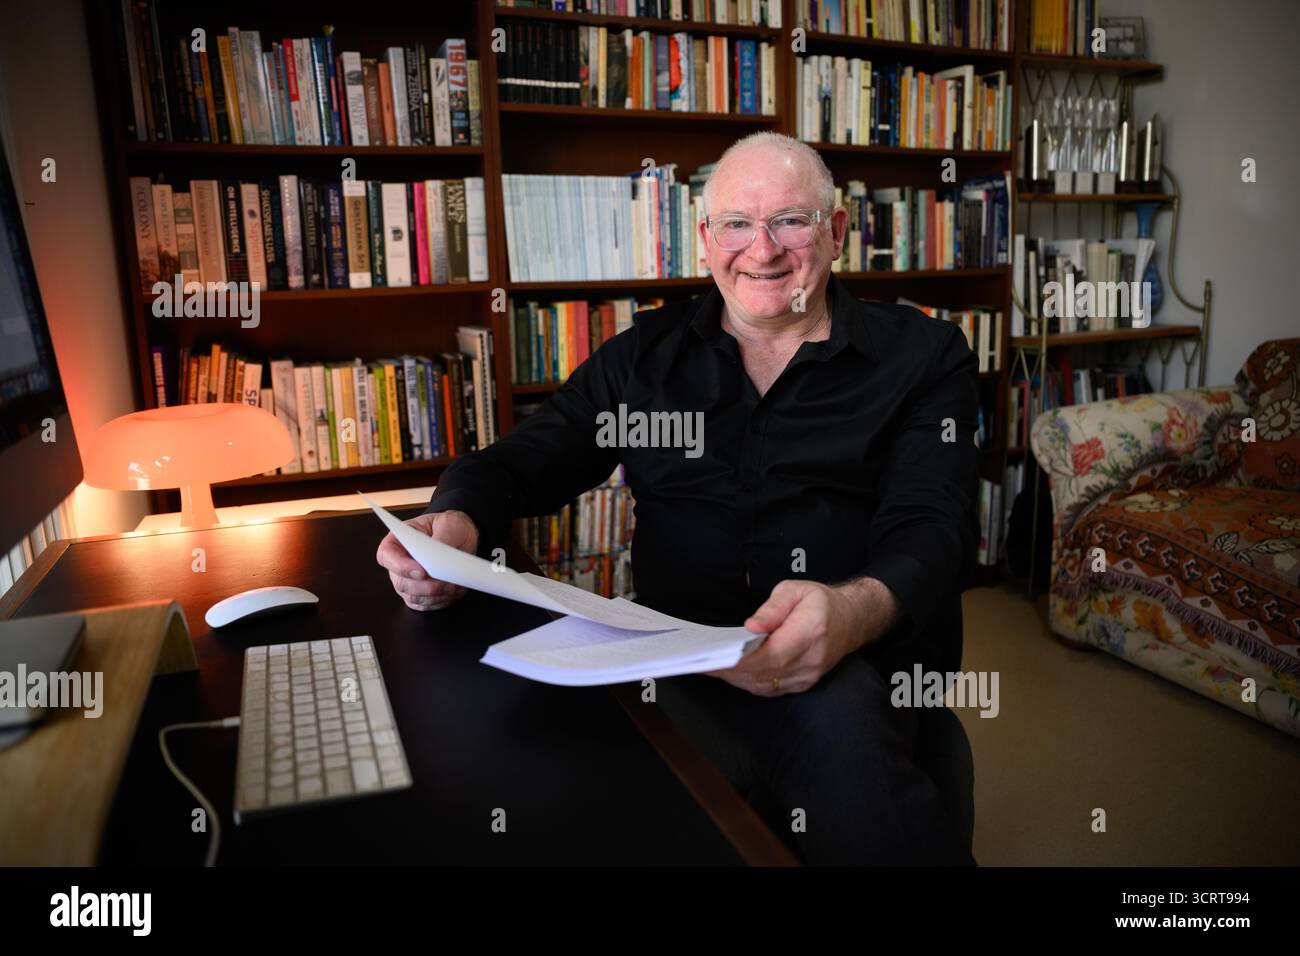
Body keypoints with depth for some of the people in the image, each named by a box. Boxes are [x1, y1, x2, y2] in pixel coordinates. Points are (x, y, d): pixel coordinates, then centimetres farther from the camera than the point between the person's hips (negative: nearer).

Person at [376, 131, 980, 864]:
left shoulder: (925, 357, 7)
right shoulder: (646, 356, 14)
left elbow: (932, 529, -5)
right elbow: (523, 463, 12)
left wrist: (855, 612, -29)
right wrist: (456, 523, -14)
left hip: (864, 654, 0)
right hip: (681, 659, 1)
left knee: (832, 716, -35)